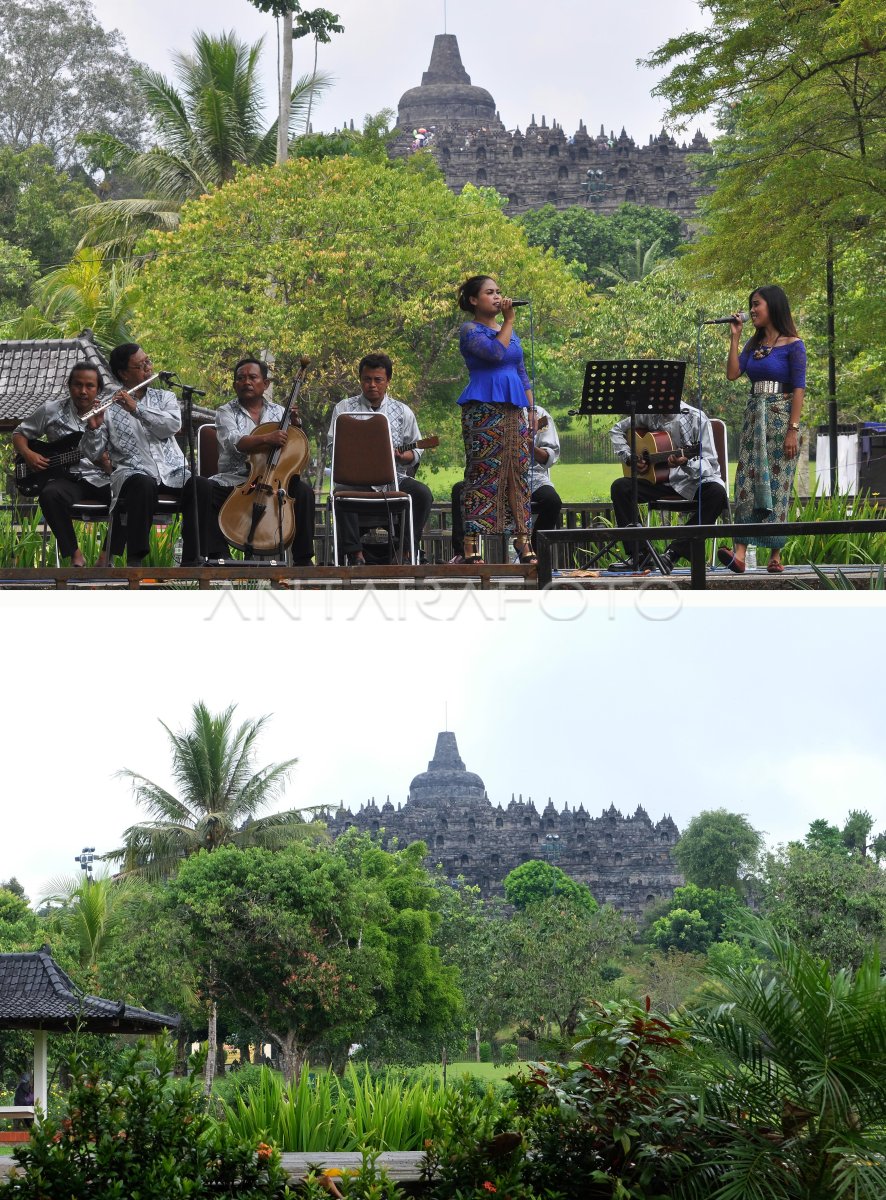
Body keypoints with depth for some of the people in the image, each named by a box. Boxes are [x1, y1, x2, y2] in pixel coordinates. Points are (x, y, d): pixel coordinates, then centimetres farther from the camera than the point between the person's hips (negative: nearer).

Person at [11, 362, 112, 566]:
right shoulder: (51, 411, 10)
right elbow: (19, 433, 18)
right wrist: (28, 454, -3)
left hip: (100, 478, 0)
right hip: (67, 478, 0)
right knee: (50, 495, -35)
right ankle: (75, 555, -23)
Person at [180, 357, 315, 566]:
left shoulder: (278, 412, 17)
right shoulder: (226, 413, 6)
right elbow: (234, 442, -16)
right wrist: (267, 438, -31)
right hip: (233, 481, -1)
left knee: (303, 491, -29)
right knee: (198, 486, -30)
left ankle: (303, 560, -19)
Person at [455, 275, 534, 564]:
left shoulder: (510, 333, 21)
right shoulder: (470, 331, -2)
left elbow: (522, 375, 23)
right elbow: (496, 352, -20)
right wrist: (509, 320, -11)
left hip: (513, 410, 7)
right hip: (484, 409, -7)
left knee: (518, 475, 4)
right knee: (482, 475, -10)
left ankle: (524, 546, 5)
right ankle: (470, 548, -10)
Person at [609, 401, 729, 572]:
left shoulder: (696, 418, -10)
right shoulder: (649, 415, 4)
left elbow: (710, 464, -15)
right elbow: (617, 430, 20)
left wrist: (686, 464, -36)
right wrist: (628, 457, 2)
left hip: (693, 481, -4)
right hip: (660, 480, 4)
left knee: (717, 493, -36)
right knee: (619, 487, -17)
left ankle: (673, 553, -31)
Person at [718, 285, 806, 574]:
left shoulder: (792, 345, -4)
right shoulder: (754, 344, 15)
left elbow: (799, 388, -9)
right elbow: (733, 373, 3)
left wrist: (793, 430, -16)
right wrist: (734, 337, 4)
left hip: (780, 419, -6)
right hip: (753, 418, 6)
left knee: (777, 486, -4)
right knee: (747, 483, -6)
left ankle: (775, 555, 0)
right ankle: (739, 553, -15)